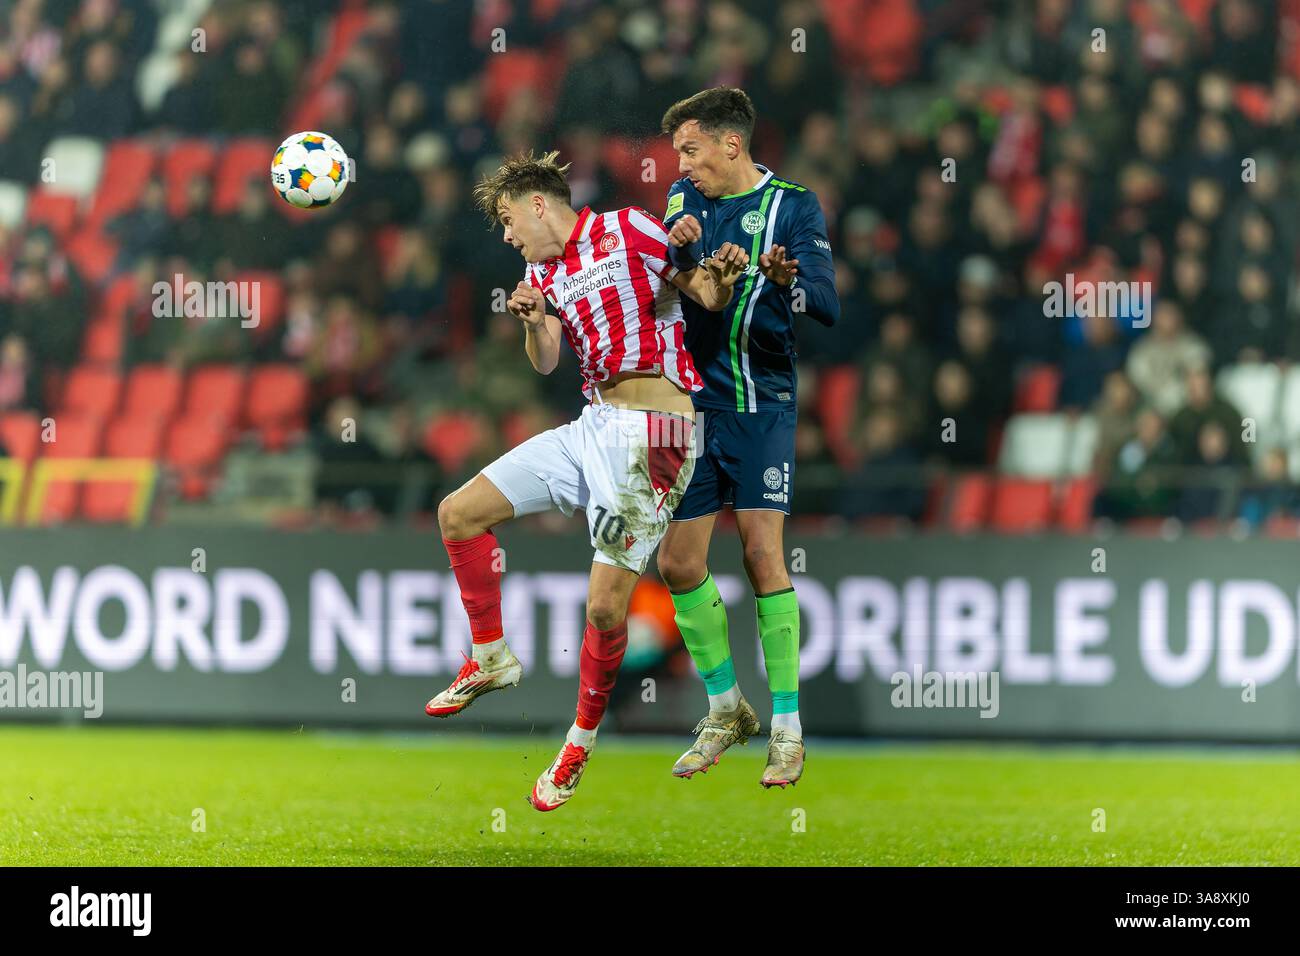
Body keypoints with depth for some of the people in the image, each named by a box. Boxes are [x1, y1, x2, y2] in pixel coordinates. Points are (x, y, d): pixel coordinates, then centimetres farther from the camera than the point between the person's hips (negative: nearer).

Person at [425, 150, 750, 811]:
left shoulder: (630, 231, -4)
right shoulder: (542, 272, 16)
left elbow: (708, 297, 0)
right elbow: (544, 363, 11)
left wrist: (721, 279, -24)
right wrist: (531, 322, -10)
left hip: (652, 437, -8)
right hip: (591, 427, 8)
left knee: (606, 607, -12)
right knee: (459, 514, 4)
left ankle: (582, 739, 9)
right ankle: (491, 659, 20)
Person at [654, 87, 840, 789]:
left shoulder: (791, 206, -4)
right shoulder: (685, 200, 9)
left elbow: (827, 306, -13)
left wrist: (788, 282, -35)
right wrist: (676, 250, -16)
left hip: (759, 402, -4)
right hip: (691, 401, 5)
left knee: (763, 553, -11)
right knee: (678, 562, 2)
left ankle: (787, 730, -4)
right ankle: (725, 710, 21)